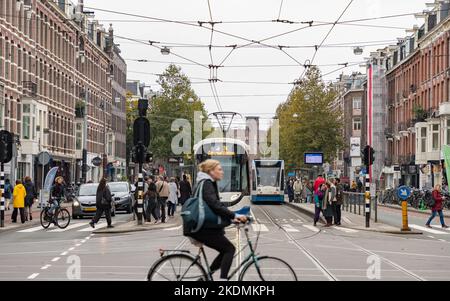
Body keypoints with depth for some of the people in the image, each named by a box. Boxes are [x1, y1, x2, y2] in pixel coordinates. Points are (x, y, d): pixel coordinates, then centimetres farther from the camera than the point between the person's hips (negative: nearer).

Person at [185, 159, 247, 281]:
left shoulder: (208, 183, 17)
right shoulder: (206, 183, -14)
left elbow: (216, 205, 20)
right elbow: (215, 205, -26)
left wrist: (231, 217, 9)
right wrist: (234, 215, -28)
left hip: (203, 226, 10)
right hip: (203, 228, -10)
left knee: (226, 250, 13)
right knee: (229, 249, -7)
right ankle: (223, 278, -11)